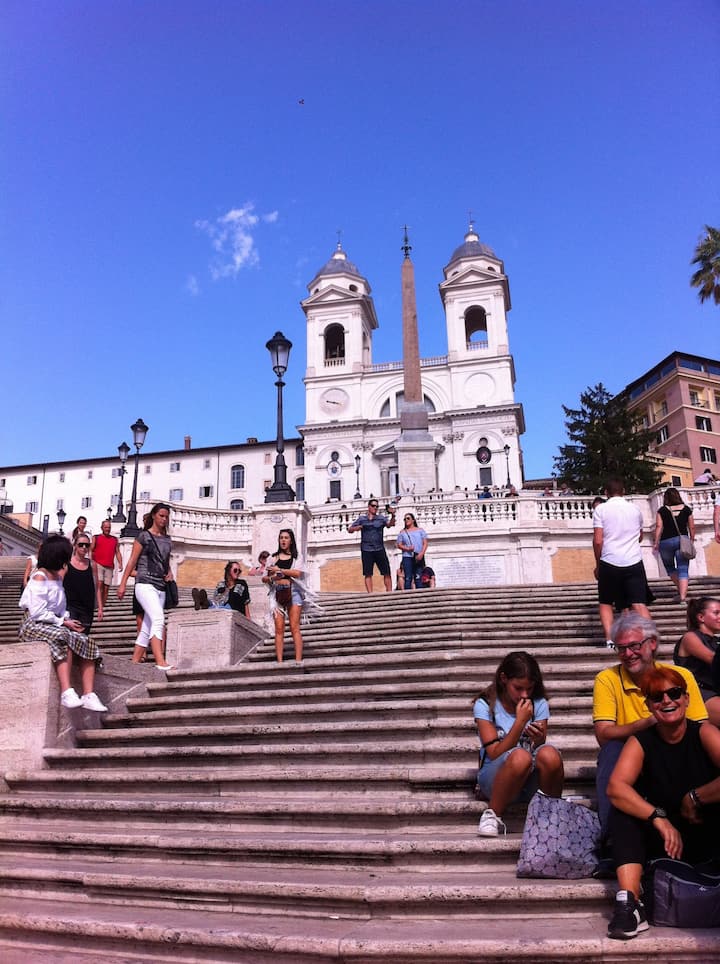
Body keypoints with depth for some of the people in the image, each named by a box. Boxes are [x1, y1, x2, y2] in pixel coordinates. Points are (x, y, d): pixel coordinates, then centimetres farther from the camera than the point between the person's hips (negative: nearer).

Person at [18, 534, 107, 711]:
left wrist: (68, 620, -4)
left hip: (54, 624, 8)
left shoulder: (57, 577, 16)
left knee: (87, 642, -11)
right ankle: (67, 694, -42)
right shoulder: (39, 578, -10)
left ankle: (89, 695, -18)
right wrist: (63, 622, -16)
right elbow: (38, 613, -19)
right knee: (64, 639, -36)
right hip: (35, 624, -8)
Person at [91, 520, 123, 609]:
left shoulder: (114, 539, 18)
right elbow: (90, 550, 4)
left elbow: (117, 552, 15)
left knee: (106, 587, 2)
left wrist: (120, 563, 2)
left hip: (109, 567, 3)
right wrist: (92, 561, -11)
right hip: (98, 565, -3)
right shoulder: (96, 537, 11)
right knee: (99, 584, -16)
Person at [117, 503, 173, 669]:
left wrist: (170, 573, 6)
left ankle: (135, 661, 16)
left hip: (161, 587, 6)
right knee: (158, 618, -23)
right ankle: (160, 662, -30)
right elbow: (132, 561, -1)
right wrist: (123, 584, -4)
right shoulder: (144, 536, 0)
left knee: (148, 627, 7)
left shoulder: (167, 539, 16)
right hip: (145, 584, -6)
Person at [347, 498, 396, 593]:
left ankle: (389, 592, 4)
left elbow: (391, 523, -10)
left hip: (380, 549, 1)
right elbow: (350, 530, 10)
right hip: (366, 550, -1)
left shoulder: (381, 518, 7)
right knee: (368, 574, -1)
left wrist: (393, 515, -31)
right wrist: (356, 528, -13)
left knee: (386, 573, -1)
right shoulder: (361, 519, 8)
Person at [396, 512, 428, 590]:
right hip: (407, 557, 0)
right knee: (408, 578, -6)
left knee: (418, 578, -5)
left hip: (419, 557, 0)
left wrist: (421, 553, -9)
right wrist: (407, 549, -11)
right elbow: (399, 545, 8)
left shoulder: (420, 530, 13)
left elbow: (425, 543, 6)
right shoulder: (402, 532, 14)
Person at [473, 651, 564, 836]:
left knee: (549, 754, -32)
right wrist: (520, 721, -21)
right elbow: (495, 754, -13)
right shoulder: (485, 705, -5)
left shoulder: (539, 704, 3)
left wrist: (539, 739, -23)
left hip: (530, 779, 2)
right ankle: (493, 815, -14)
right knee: (520, 756, -37)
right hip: (495, 777, -2)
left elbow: (542, 758, 0)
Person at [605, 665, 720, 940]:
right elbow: (615, 787, -20)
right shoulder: (641, 742, -5)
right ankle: (629, 902, -34)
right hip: (664, 843, 2)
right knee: (622, 809, -24)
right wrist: (659, 819, -31)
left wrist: (694, 798, -17)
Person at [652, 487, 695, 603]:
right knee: (683, 570, -2)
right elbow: (692, 527, 7)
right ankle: (683, 596, -13)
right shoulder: (686, 509, 6)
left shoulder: (662, 510, 0)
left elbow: (659, 526, -7)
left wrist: (656, 543, -4)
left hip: (666, 541, -1)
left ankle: (680, 590, 24)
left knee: (670, 568, 20)